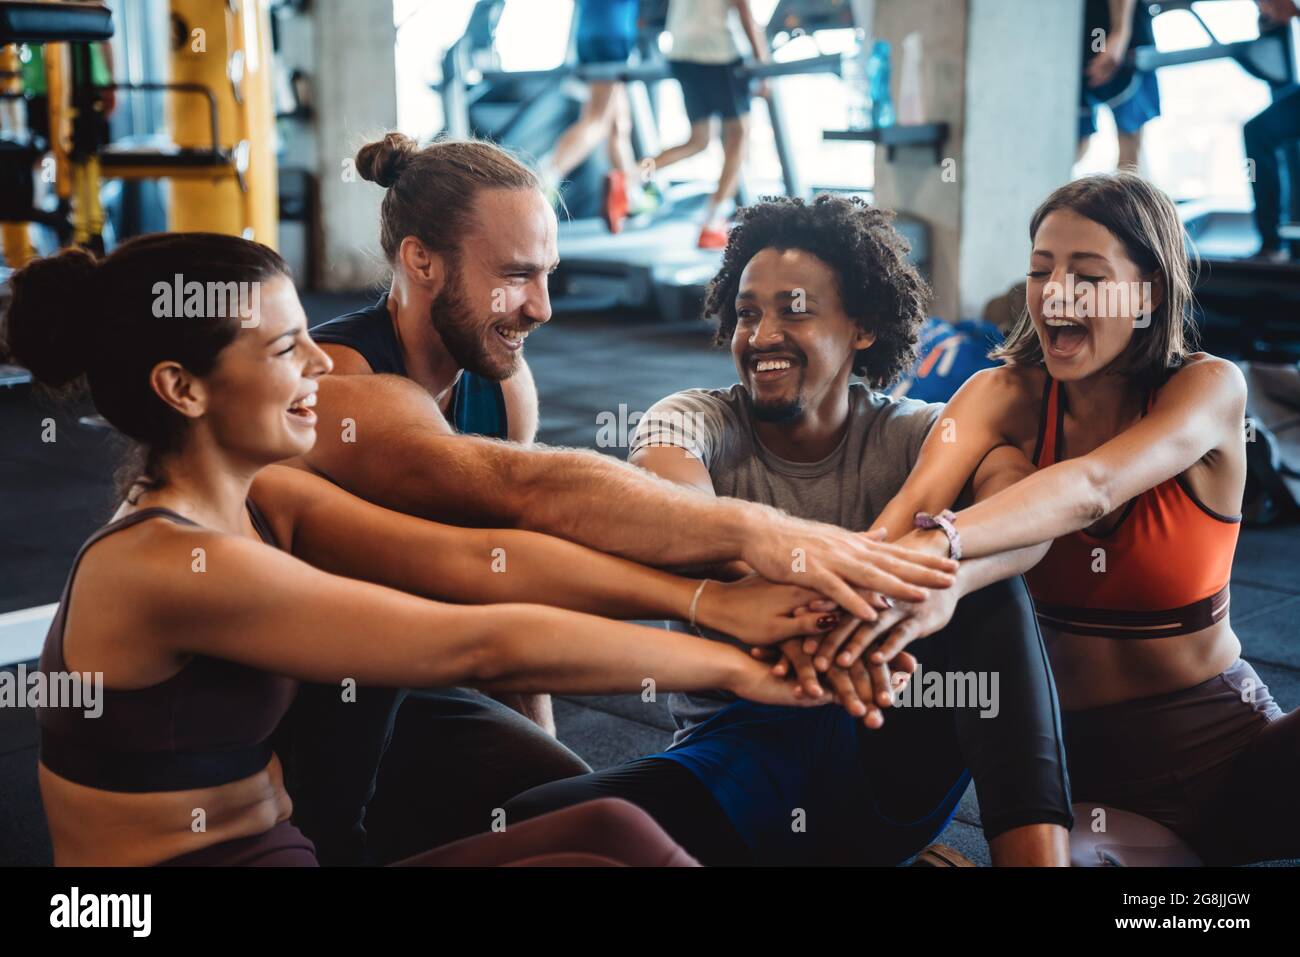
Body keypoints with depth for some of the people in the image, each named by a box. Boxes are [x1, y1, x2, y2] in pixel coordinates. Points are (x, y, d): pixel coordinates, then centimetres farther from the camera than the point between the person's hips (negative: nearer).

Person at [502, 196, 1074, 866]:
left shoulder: (915, 434, 1)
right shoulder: (692, 422, 0)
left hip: (888, 762, 0)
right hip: (739, 752, 0)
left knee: (987, 583, -23)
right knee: (529, 827, -27)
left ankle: (1038, 854, -27)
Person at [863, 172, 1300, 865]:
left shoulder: (1209, 388, -10)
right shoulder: (1004, 396, -4)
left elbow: (1095, 485, -31)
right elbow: (916, 499, -25)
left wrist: (937, 548, -49)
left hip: (1209, 731, -1)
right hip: (1065, 738, 1)